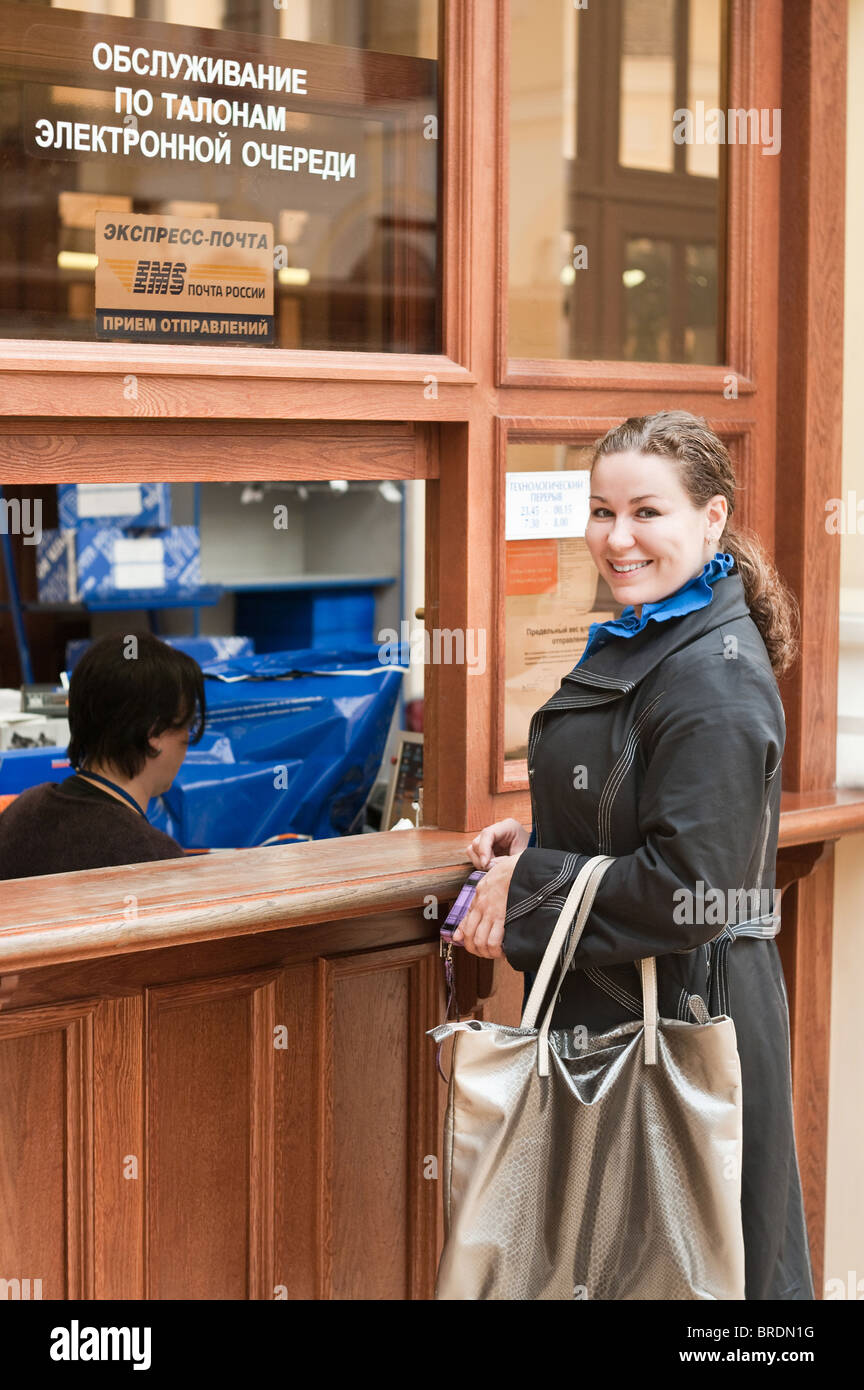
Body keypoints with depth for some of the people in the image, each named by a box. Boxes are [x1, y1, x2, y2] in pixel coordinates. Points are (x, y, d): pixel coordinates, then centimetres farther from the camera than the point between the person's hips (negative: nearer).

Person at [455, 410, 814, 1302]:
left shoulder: (714, 678, -21)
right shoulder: (642, 641, 10)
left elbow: (692, 889, -25)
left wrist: (529, 890, -17)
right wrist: (535, 841, 6)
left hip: (676, 1017, -10)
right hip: (613, 1004, 10)